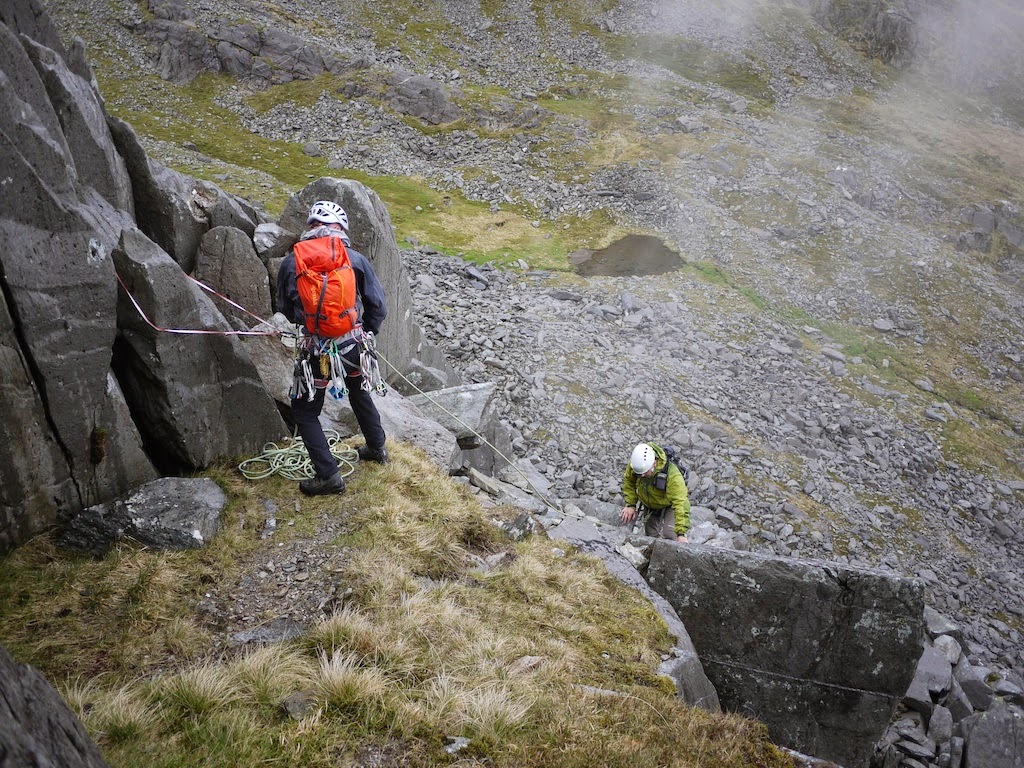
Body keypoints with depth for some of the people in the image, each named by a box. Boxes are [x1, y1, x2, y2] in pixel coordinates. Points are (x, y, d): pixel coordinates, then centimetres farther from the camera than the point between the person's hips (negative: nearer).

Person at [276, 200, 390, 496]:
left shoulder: (291, 261, -5)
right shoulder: (356, 259, -4)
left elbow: (285, 308, 8)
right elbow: (378, 305, 0)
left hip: (316, 351, -3)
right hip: (353, 346, 3)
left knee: (304, 411, 14)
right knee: (359, 393, 30)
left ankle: (329, 476, 10)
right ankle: (377, 449, 46)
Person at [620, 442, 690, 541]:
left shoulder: (672, 475, -40)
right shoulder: (635, 464, -26)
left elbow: (680, 504, -42)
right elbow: (628, 481, -3)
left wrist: (681, 533, -47)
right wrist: (630, 505, -12)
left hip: (671, 505, -5)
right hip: (650, 506, 5)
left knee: (669, 535, -23)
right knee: (651, 535, 5)